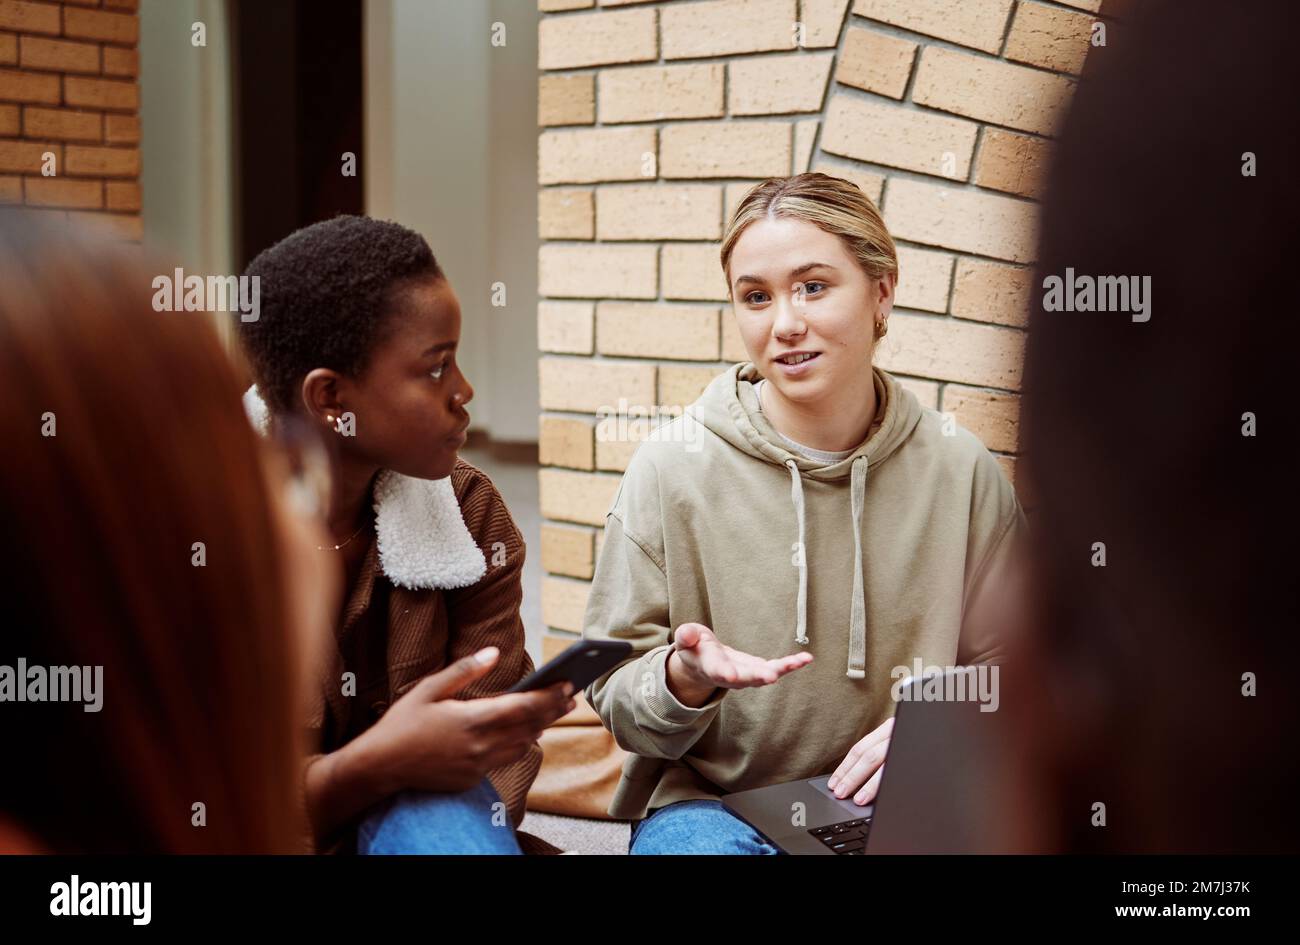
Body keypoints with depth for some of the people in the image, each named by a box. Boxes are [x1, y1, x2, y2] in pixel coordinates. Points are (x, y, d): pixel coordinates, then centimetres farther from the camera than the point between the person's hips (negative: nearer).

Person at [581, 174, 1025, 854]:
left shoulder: (961, 471, -1)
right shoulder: (672, 467, -6)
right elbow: (615, 697, -2)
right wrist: (685, 681, -24)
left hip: (895, 799, 3)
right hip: (706, 798, -2)